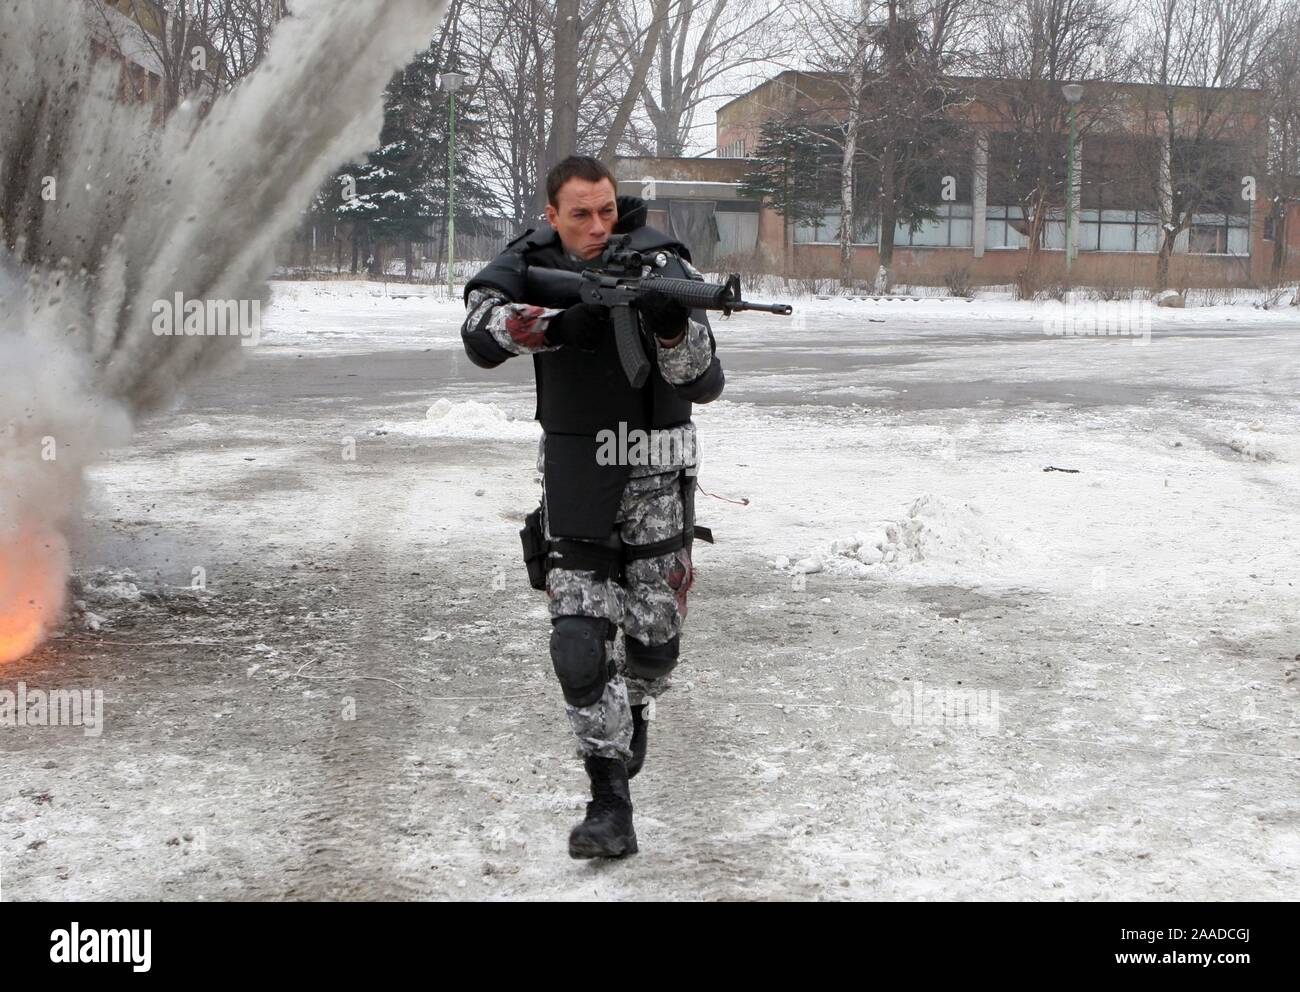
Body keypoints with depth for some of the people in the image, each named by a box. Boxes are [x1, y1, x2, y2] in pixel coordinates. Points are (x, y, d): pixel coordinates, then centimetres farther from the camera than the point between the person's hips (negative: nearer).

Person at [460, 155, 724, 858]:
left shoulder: (662, 266, -8)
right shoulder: (531, 263, -2)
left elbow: (704, 385, -14)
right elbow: (481, 331, -21)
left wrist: (674, 327, -33)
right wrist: (558, 327, -35)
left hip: (655, 475, -1)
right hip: (573, 475, 1)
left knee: (654, 636, 5)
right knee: (580, 640, -8)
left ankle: (635, 710, 41)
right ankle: (610, 800, -2)